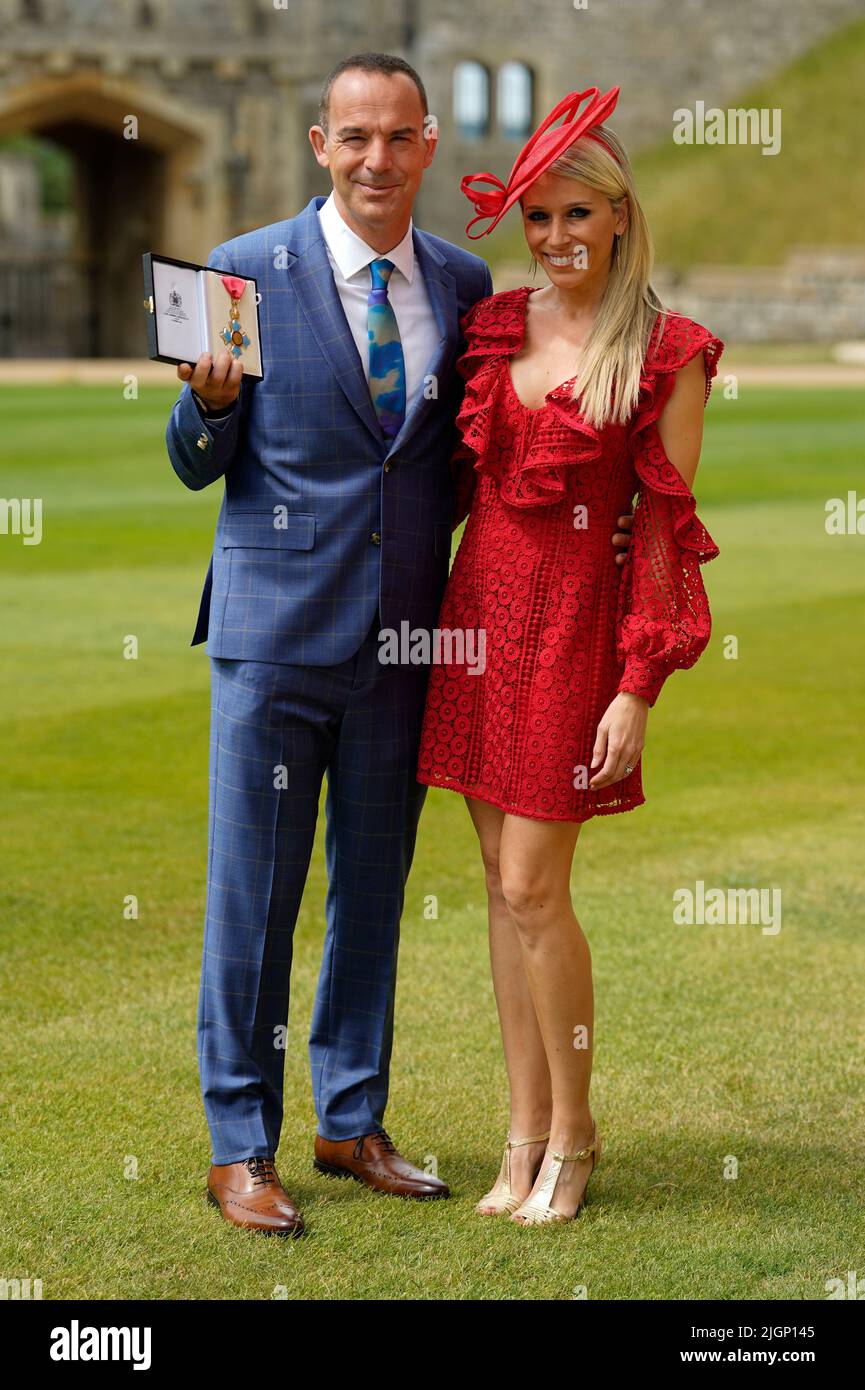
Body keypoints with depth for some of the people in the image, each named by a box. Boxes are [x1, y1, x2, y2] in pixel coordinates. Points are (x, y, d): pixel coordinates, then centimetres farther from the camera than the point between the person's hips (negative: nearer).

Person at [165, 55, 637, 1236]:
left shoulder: (464, 284, 7)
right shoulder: (248, 272, -3)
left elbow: (463, 451, 14)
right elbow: (197, 466, 0)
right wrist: (211, 401, -21)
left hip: (406, 634, 4)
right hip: (277, 626, -4)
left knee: (374, 887, 13)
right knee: (252, 894, 0)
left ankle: (353, 1124, 26)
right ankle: (240, 1147, 11)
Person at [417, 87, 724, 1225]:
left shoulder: (666, 354, -8)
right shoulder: (493, 325, 8)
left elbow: (665, 528, -8)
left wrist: (638, 688, -11)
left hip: (574, 622, -5)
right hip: (478, 604, 5)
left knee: (533, 888, -5)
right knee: (504, 883, 8)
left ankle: (572, 1135, 12)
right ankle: (525, 1131, 17)